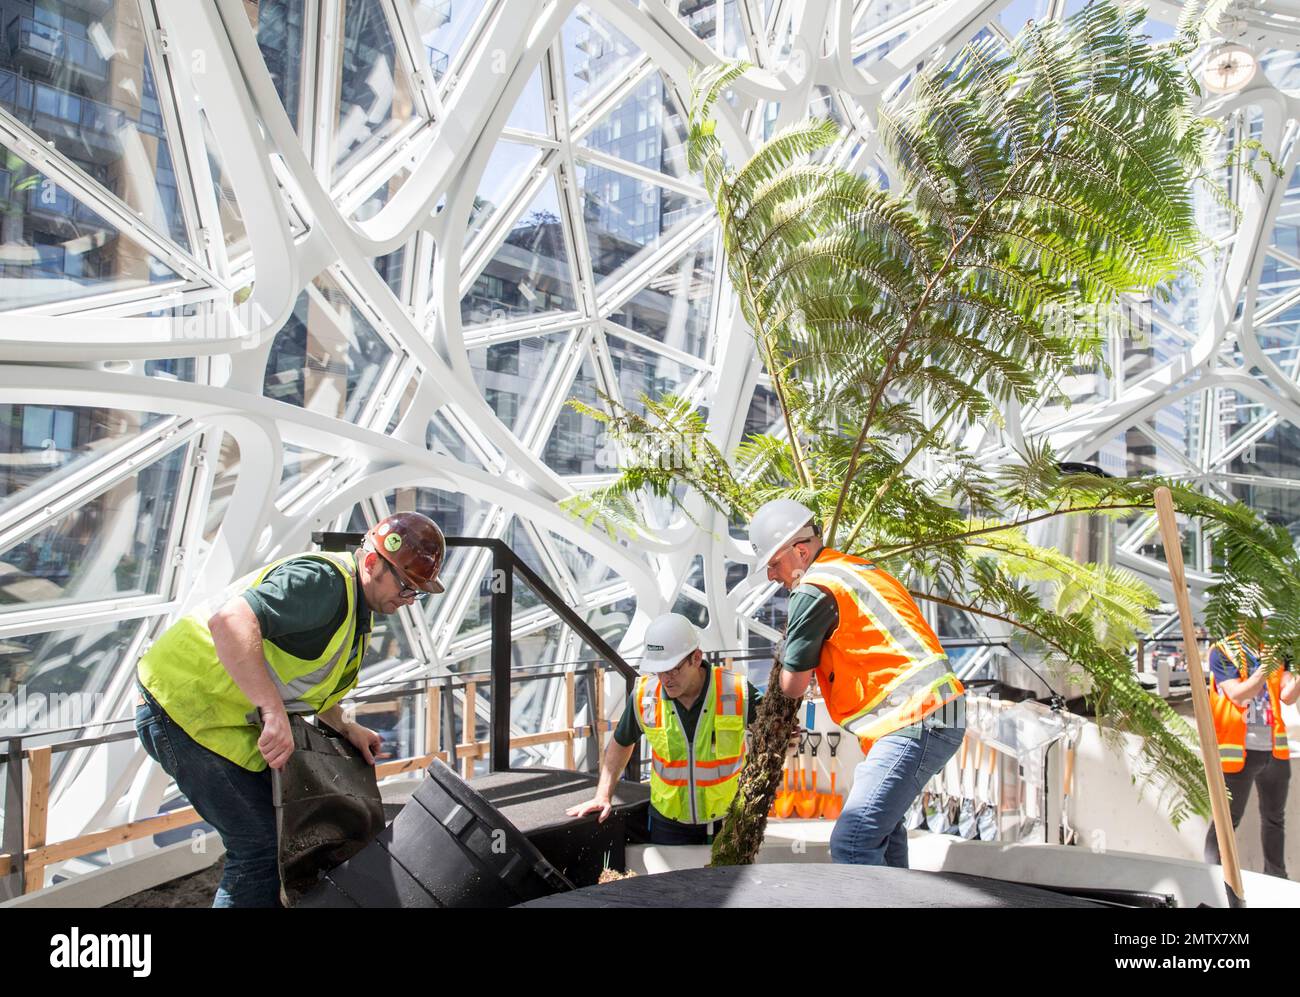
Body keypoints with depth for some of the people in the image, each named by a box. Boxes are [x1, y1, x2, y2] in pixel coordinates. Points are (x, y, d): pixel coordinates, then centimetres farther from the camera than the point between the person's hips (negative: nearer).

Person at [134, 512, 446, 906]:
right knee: (262, 843, -9)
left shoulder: (353, 608, 9)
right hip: (183, 707, -10)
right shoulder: (323, 581, -25)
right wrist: (274, 712, -41)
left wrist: (344, 726, 11)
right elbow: (229, 621, -39)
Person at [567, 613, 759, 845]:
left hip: (729, 820, -1)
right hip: (668, 823, 1)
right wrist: (603, 795, 3)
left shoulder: (738, 693, -18)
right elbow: (621, 743, 9)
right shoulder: (644, 695, -11)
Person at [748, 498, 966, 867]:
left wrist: (789, 655, 16)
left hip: (915, 723, -11)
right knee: (880, 822, 28)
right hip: (939, 713, 11)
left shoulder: (812, 591, -11)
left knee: (851, 846, -14)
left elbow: (793, 685, -5)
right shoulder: (857, 568, 18)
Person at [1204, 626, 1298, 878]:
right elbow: (1238, 695, -17)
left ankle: (1276, 875, 31)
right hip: (1239, 750, -6)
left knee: (1274, 818, 17)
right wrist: (1266, 666, -28)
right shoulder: (1222, 652, -7)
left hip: (1274, 749, 6)